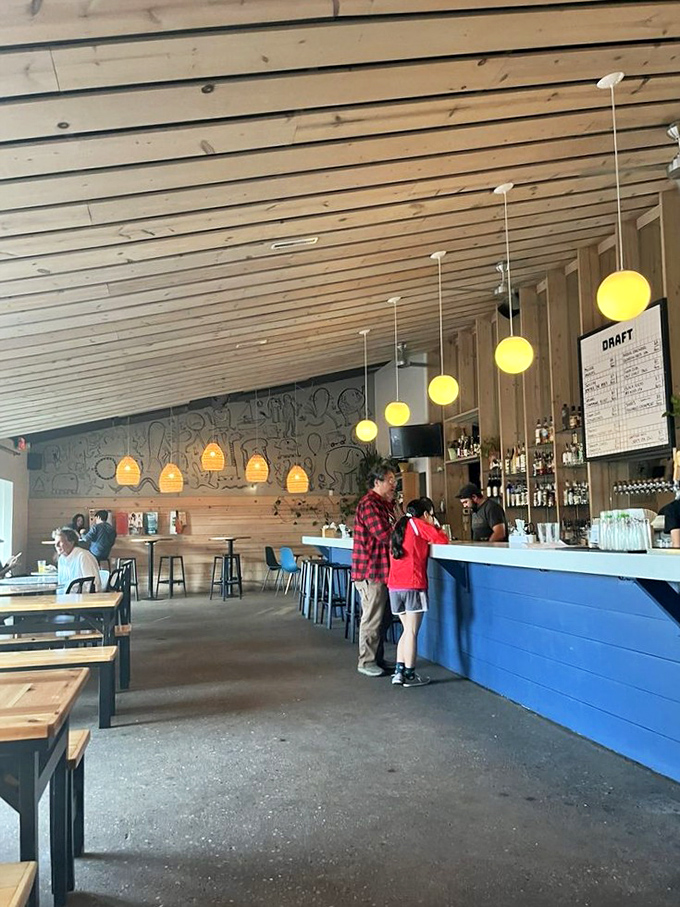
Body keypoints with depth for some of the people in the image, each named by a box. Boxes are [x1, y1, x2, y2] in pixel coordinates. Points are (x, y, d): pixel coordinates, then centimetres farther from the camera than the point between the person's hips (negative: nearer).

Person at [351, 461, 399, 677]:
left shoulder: (386, 504, 18)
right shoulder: (369, 504, -16)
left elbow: (393, 532, 20)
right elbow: (384, 534, -24)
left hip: (383, 570, 10)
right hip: (370, 571, -10)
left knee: (384, 617, 16)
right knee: (372, 618, -1)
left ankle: (378, 659, 27)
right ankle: (366, 662, 11)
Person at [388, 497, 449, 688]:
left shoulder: (399, 526, 19)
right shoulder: (418, 524, -3)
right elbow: (443, 540, -6)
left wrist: (429, 530, 15)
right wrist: (435, 527, 10)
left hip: (394, 586, 8)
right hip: (413, 586, -7)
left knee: (407, 630, 17)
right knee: (412, 631, -1)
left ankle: (399, 671, 15)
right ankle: (409, 675, 3)